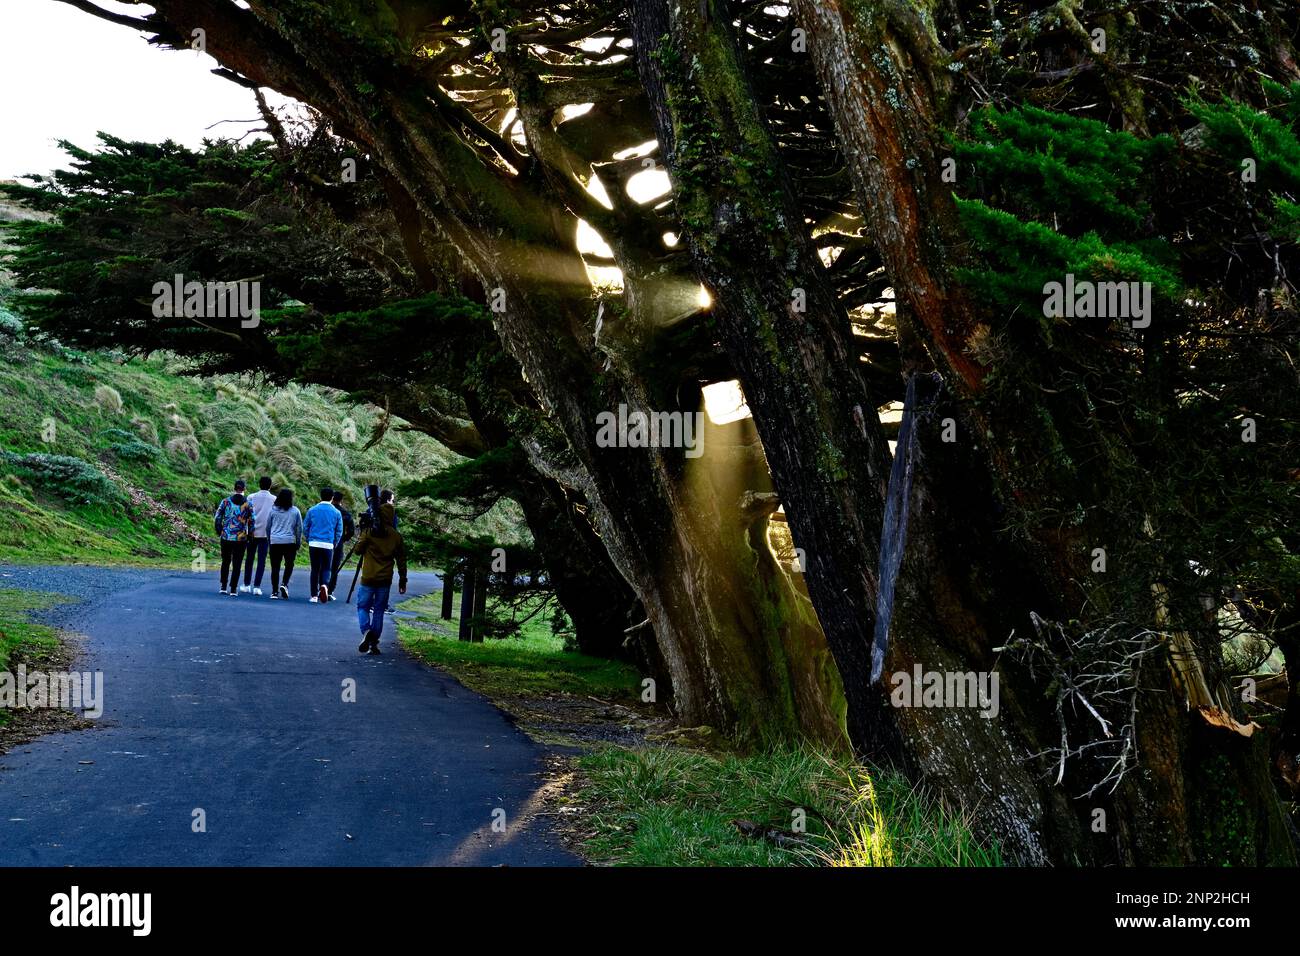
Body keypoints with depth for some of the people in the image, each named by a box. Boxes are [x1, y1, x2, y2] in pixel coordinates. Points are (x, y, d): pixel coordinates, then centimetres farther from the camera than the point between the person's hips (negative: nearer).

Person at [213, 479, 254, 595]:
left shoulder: (225, 501, -1)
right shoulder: (248, 504, -5)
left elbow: (217, 518, -1)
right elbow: (252, 521, -6)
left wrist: (219, 531, 13)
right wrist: (249, 536, 7)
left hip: (226, 537, 2)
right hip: (241, 538, -2)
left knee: (225, 562, 17)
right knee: (237, 564, 5)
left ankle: (223, 587, 18)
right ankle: (233, 589, 3)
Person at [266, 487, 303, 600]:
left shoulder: (273, 510, 3)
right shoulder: (295, 511, 0)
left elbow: (267, 527, 10)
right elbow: (299, 528, 5)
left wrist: (269, 539, 22)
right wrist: (298, 543, 13)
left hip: (275, 541, 1)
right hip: (290, 541, -1)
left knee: (275, 567, 5)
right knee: (289, 565, 14)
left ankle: (274, 592, 4)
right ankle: (284, 584, -8)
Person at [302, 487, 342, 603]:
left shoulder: (312, 510, 3)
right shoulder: (336, 512, 2)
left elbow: (305, 527, 8)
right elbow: (339, 531, 6)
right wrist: (335, 543, 19)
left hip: (314, 544, 1)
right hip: (328, 545, -1)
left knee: (315, 569, 9)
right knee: (326, 569, 7)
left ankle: (314, 595, 9)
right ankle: (324, 585, -23)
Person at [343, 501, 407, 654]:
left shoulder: (369, 532, -7)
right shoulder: (396, 535, 2)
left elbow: (357, 550, -2)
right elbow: (401, 560, 4)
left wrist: (361, 539, 17)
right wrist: (402, 579, 12)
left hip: (368, 578, -2)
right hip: (385, 579, 2)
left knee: (363, 607, 8)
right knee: (379, 610, 10)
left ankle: (366, 630, -20)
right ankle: (374, 643, 8)